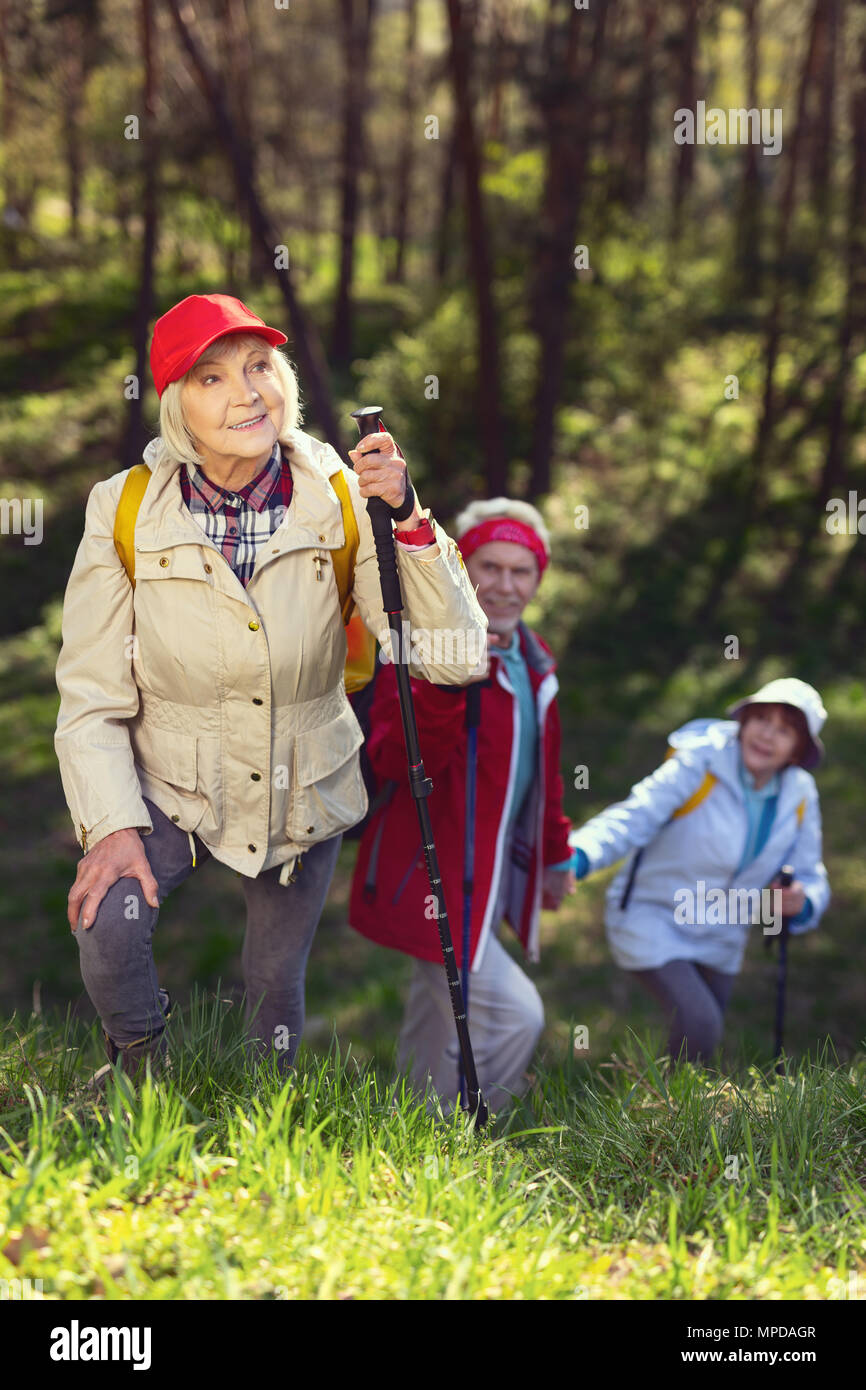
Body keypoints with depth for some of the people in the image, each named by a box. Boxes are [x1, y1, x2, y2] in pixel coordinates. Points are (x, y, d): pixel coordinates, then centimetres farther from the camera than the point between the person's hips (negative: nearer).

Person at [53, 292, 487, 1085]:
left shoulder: (341, 501, -14)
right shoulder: (125, 511, -15)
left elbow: (453, 659, -21)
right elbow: (91, 696, -11)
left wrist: (408, 520, -32)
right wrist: (113, 825, -23)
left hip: (304, 794, 2)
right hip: (171, 785, -1)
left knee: (277, 990, 16)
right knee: (107, 922, -28)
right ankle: (139, 1066, 7)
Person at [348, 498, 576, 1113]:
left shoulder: (532, 660, 11)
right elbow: (395, 760, -29)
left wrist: (556, 853, 32)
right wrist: (446, 686, -44)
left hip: (489, 877, 9)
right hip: (429, 877, -9)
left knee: (439, 1027, 18)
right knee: (513, 1015, -16)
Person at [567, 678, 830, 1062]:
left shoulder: (799, 795, -4)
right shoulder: (700, 764, -21)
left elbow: (810, 879, 3)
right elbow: (632, 819, -29)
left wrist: (801, 903, -23)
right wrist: (576, 858, -48)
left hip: (719, 942, 6)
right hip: (652, 919, -6)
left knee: (700, 1041, 16)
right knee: (700, 1026, -24)